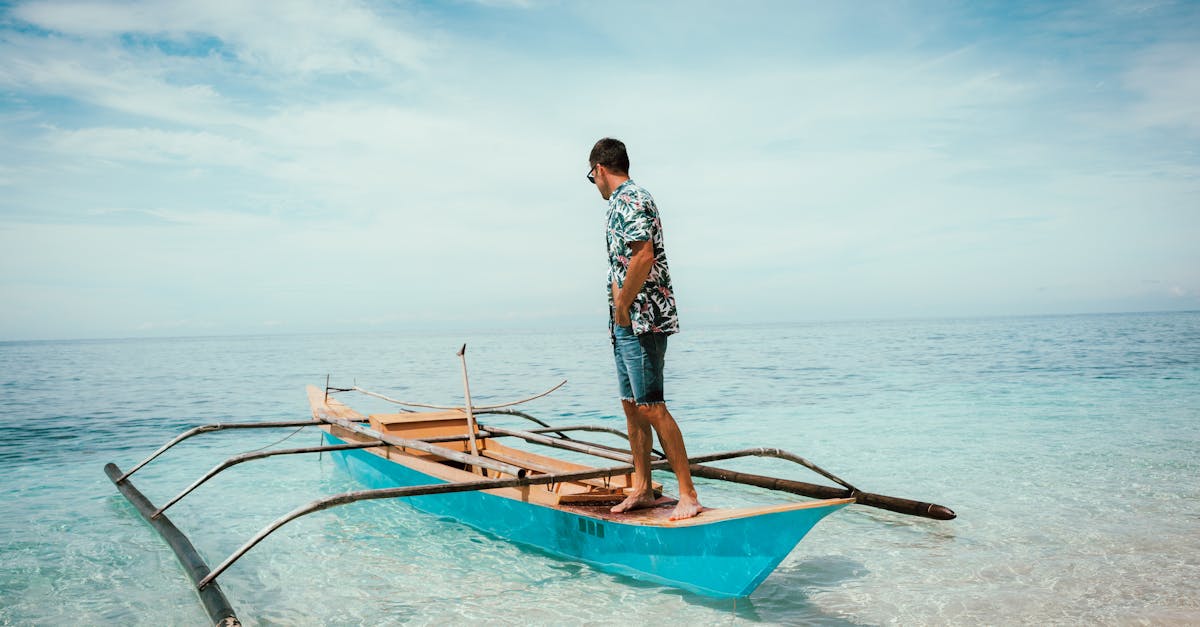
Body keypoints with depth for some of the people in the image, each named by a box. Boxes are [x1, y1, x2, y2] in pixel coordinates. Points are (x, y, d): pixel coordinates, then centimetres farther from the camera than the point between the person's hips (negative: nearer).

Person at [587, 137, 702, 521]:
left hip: (641, 319, -11)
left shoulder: (628, 199, -11)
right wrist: (619, 307, 15)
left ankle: (688, 495, -5)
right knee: (631, 405, 13)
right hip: (627, 321, 11)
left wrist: (622, 306, -17)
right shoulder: (624, 201, 21)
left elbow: (643, 255, -23)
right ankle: (642, 489, 21)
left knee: (650, 407, -11)